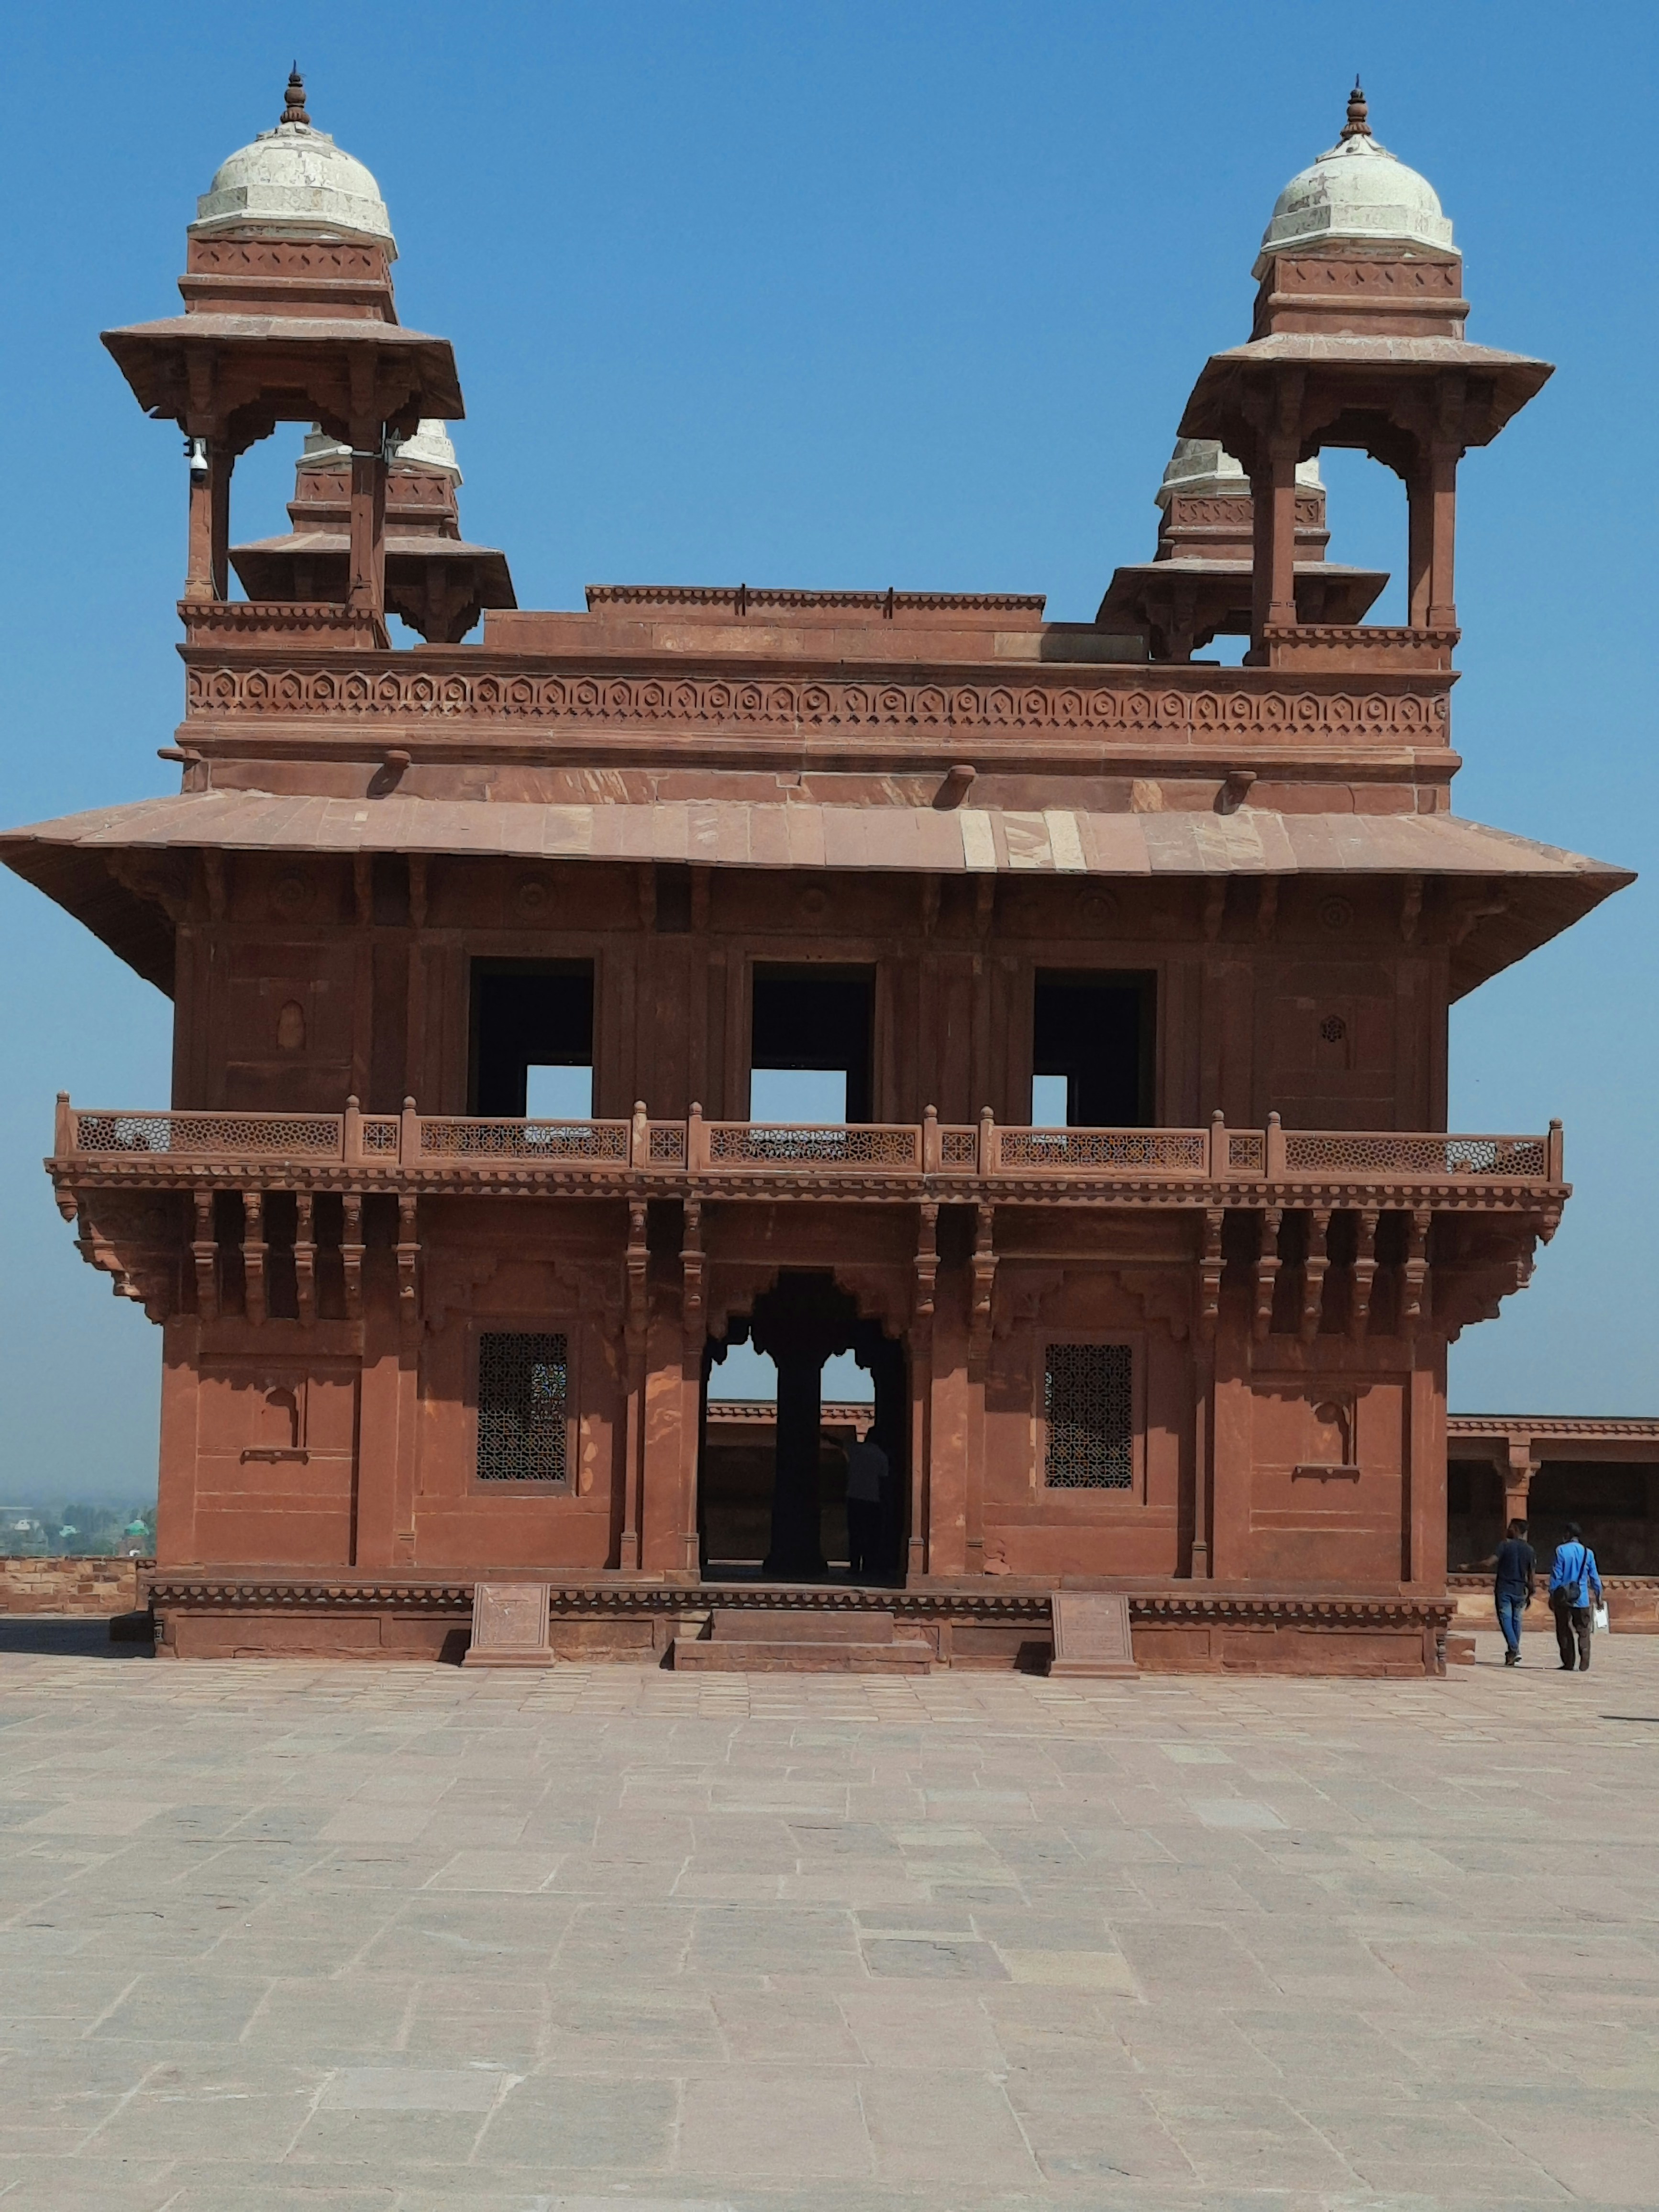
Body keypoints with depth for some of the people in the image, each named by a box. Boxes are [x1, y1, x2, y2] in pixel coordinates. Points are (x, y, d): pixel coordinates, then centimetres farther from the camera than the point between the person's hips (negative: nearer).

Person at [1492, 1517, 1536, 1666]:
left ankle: (1513, 1648, -23)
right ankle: (1514, 1653, 15)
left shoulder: (1505, 1545, -6)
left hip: (1504, 1589, -4)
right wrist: (1531, 1594, 12)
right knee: (1516, 1620, 13)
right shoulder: (1530, 1550, 5)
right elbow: (1532, 1576, 4)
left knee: (1505, 1618, -4)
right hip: (1520, 1591, 4)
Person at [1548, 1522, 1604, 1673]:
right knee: (1583, 1632, 7)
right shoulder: (1588, 1553, 0)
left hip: (1563, 1598, -1)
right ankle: (1584, 1665, -2)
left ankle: (1568, 1664, 7)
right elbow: (1594, 1576, 6)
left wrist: (1552, 1595, 0)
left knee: (1564, 1632, 8)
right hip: (1582, 1600, 1)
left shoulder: (1561, 1551, -6)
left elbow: (1556, 1575, -6)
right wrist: (1599, 1595, 17)